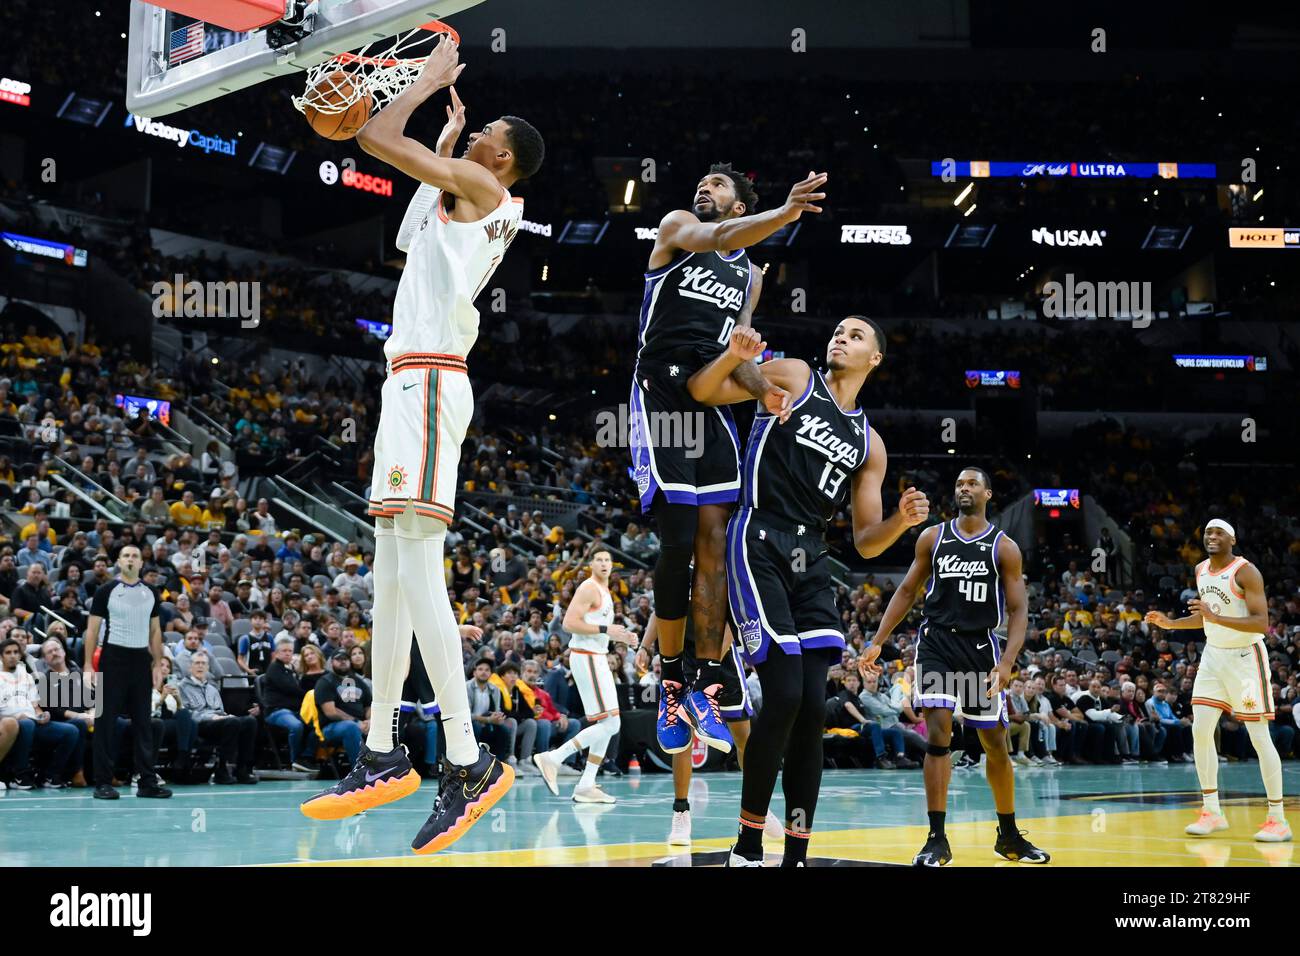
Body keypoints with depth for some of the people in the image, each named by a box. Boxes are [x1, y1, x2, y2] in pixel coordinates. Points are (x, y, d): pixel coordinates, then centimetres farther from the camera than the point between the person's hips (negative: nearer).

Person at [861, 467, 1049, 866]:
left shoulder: (1004, 547, -1)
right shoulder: (932, 538, 4)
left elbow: (1018, 611, -3)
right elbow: (907, 591, 9)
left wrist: (1007, 662, -17)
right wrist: (877, 642, 2)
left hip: (981, 646, 0)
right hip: (937, 642, 0)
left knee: (995, 743, 8)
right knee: (938, 734, -14)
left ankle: (1009, 836, 24)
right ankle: (937, 841, -11)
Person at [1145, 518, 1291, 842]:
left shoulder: (1246, 572, -17)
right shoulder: (1201, 570, 7)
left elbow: (1261, 622, -24)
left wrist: (1216, 618, -33)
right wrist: (1170, 623, 9)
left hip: (1246, 657, -7)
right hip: (1214, 655, 7)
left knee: (1259, 737, -6)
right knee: (1200, 731, 0)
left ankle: (1278, 820, 1)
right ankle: (1212, 812, 9)